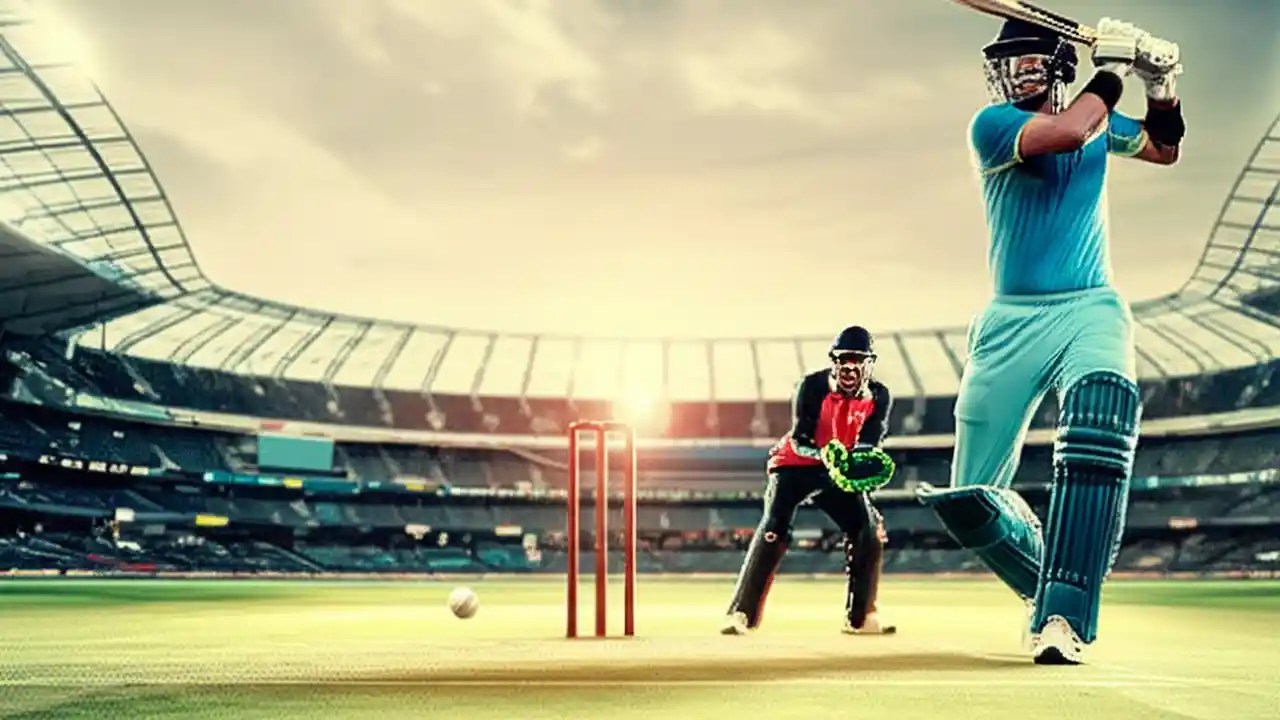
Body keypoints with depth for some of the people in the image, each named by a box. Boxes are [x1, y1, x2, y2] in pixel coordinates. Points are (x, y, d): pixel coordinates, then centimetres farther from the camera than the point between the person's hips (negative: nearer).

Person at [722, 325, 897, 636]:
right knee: (773, 531, -20)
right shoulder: (812, 387, -19)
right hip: (796, 464, -4)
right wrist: (827, 454, -43)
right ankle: (741, 613, -20)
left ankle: (860, 617, 8)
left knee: (870, 532, -6)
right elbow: (800, 440, -24)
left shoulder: (879, 397, -9)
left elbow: (870, 444, -18)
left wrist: (859, 463, -41)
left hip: (842, 470, 4)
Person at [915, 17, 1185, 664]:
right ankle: (1048, 583, 28)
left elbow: (1164, 148, 26)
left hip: (1091, 310, 1)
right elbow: (1066, 133, -22)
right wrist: (1112, 69, -10)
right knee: (969, 498, -2)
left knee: (1100, 419, -33)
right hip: (1012, 322, -1)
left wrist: (1161, 83, 9)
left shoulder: (1096, 117, 12)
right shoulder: (992, 124, -4)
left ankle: (1060, 615, -31)